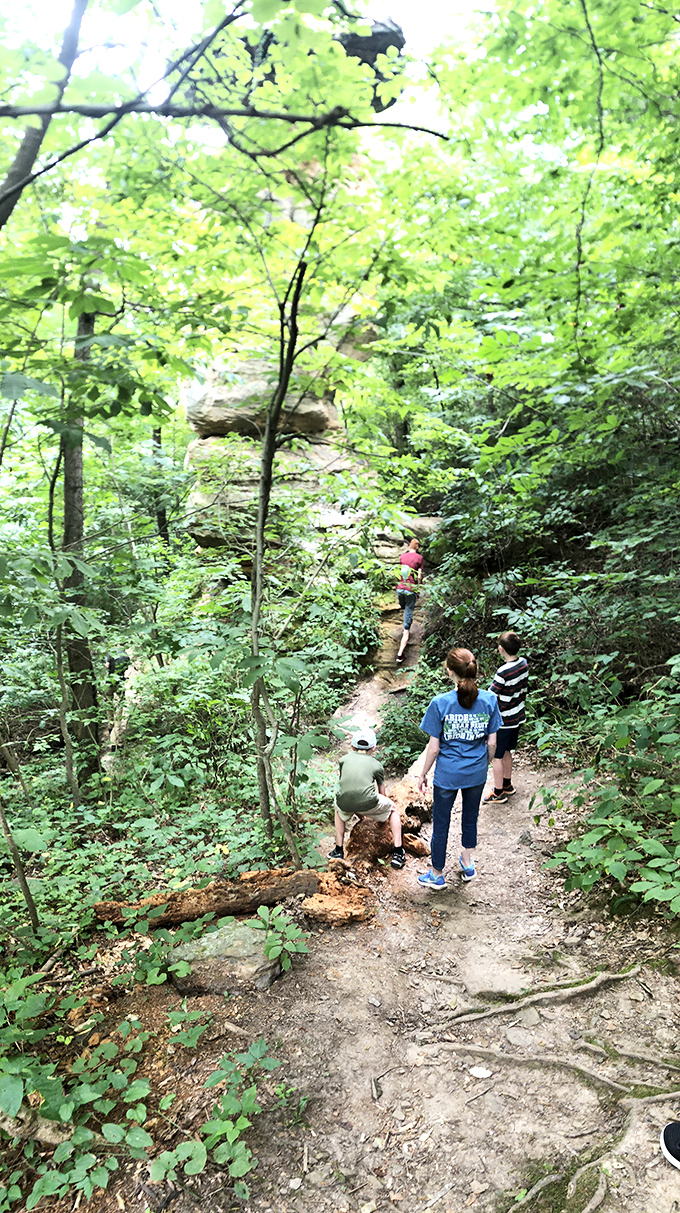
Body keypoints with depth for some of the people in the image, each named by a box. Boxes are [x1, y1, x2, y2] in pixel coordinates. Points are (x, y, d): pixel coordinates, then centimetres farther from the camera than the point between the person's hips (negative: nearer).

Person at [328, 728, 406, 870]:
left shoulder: (344, 759, 22)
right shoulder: (377, 765, 19)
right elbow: (382, 793, 32)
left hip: (345, 803, 2)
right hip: (368, 803, -2)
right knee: (393, 809, 28)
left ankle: (338, 850, 38)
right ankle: (398, 853, 21)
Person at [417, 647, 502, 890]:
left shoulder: (440, 703, -21)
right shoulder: (489, 700, -12)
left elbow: (434, 747, -15)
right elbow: (491, 743, -4)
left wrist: (423, 774, 0)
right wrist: (485, 764, 15)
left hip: (447, 775, -3)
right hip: (476, 773, 3)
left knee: (440, 824, 14)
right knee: (470, 817, 26)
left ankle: (437, 875, 31)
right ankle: (467, 863, 45)